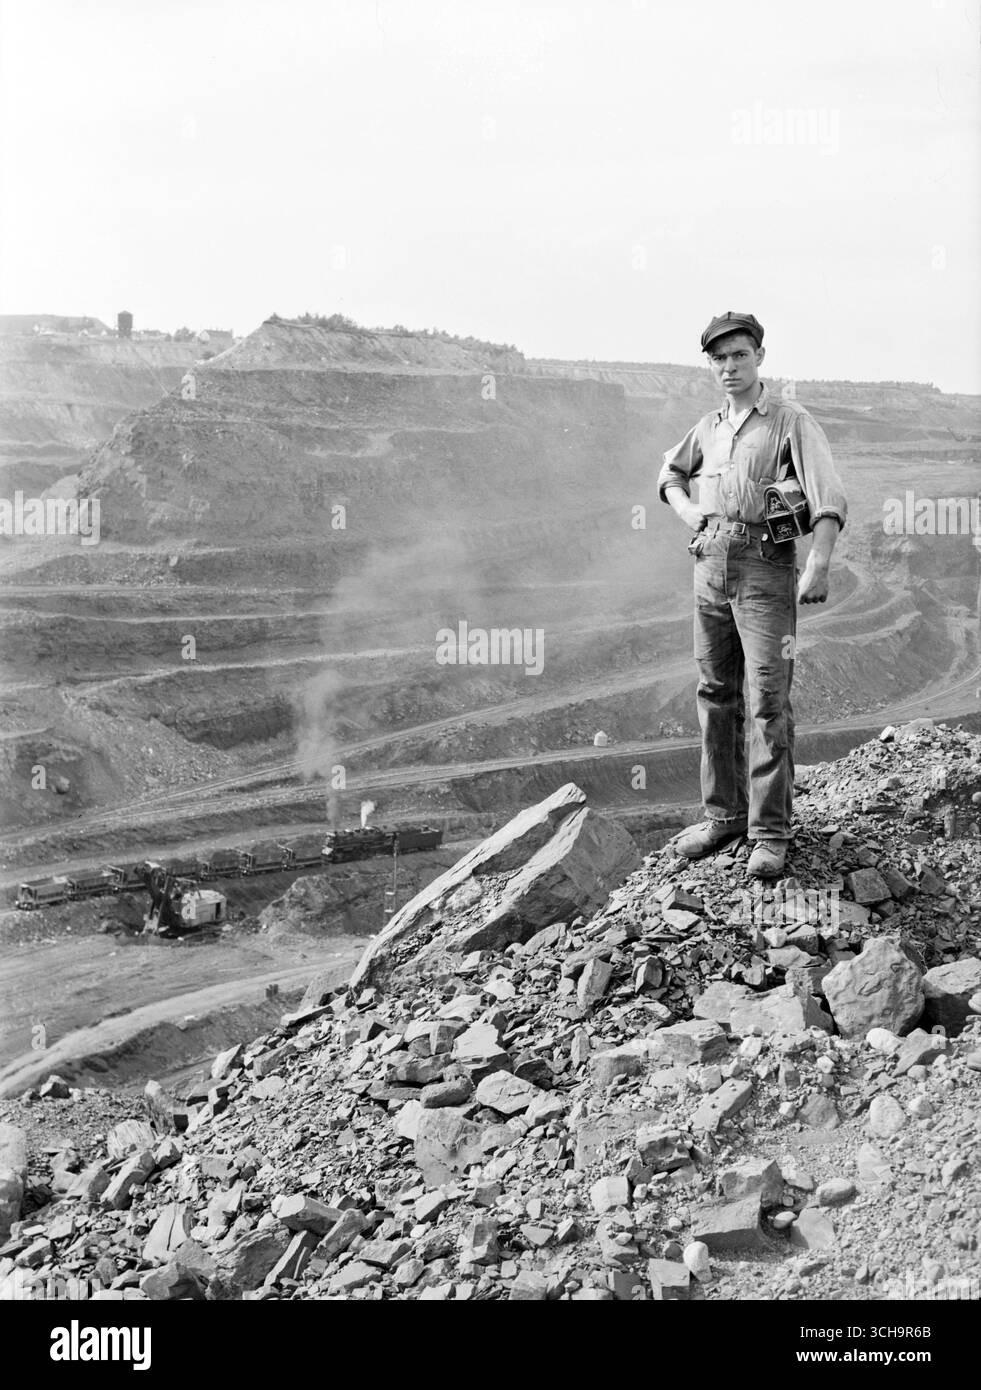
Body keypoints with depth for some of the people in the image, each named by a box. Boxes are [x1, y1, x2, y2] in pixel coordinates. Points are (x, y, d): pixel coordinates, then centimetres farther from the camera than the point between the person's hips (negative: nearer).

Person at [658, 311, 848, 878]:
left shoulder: (792, 421, -4)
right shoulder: (709, 427, 15)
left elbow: (829, 497, -16)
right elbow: (671, 472, 34)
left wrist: (819, 566, -28)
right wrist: (686, 509, 13)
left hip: (764, 567, -6)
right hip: (710, 564, 6)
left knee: (769, 699, -8)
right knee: (716, 694, 10)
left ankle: (771, 832, -3)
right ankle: (724, 815, 20)